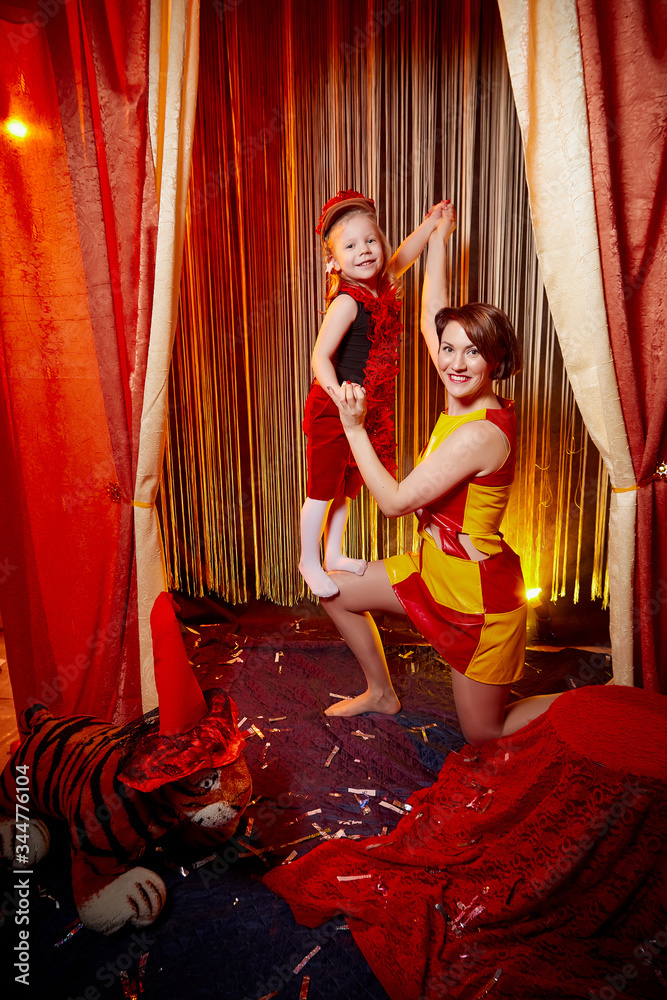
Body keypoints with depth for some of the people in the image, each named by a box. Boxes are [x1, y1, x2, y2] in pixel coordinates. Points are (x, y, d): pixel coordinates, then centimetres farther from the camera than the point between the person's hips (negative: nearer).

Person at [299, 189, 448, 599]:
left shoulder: (381, 285, 4)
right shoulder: (347, 301, -19)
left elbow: (402, 257, 25)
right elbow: (320, 357, -26)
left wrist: (431, 224, 27)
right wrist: (340, 396, -39)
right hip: (332, 411, -8)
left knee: (346, 487, 18)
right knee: (323, 489, 4)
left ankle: (334, 555, 35)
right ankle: (310, 561, 21)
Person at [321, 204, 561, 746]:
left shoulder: (480, 433, -29)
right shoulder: (465, 398, -3)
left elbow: (395, 501, -23)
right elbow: (431, 318, 10)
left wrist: (354, 427, -19)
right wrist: (440, 237, 17)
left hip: (479, 591, -8)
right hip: (436, 567, 8)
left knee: (484, 734, 9)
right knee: (337, 591, 16)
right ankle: (382, 693, 34)